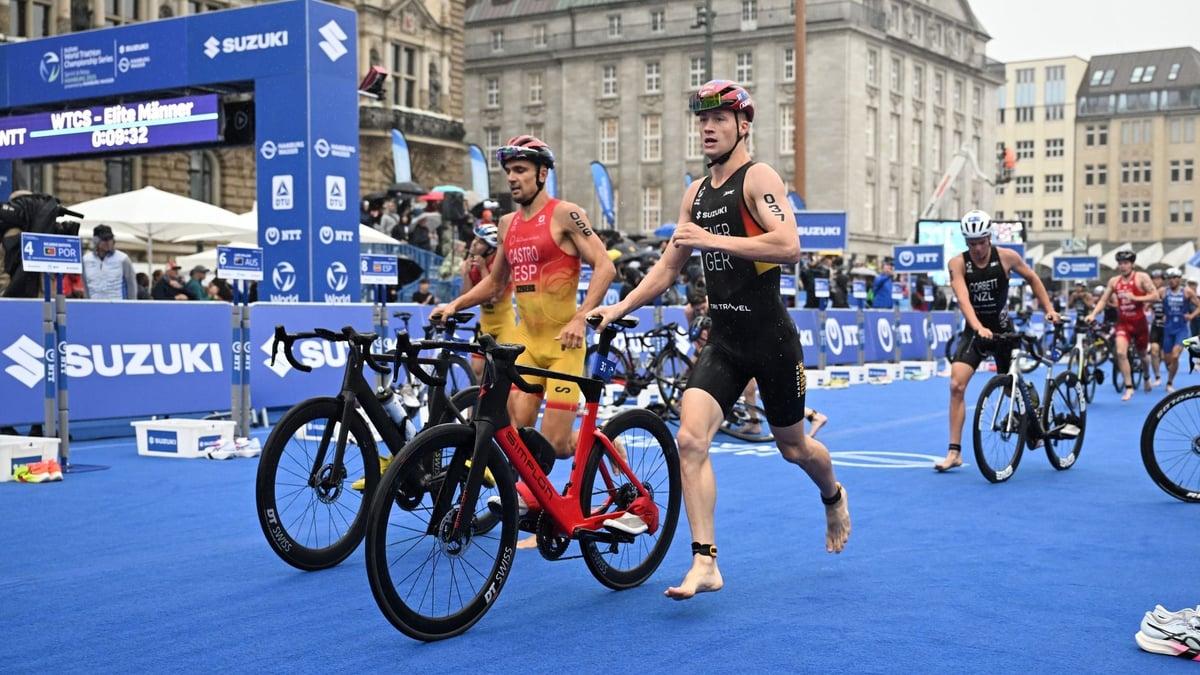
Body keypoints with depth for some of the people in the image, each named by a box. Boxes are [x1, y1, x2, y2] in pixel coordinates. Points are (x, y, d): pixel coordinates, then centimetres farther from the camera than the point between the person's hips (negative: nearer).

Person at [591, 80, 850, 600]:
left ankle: (833, 497, 46)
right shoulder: (695, 193, 12)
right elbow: (668, 266, 17)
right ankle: (704, 563, -11)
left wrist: (715, 240, -25)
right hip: (722, 339, 5)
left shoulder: (758, 178, -9)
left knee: (792, 447, 12)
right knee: (690, 439, -14)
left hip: (770, 337, -5)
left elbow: (789, 246, -24)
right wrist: (618, 308, 7)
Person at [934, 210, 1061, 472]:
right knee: (956, 385, -15)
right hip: (974, 332, 0)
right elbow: (963, 299, -26)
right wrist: (978, 328, -42)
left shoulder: (1006, 257, -10)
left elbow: (1032, 278, 8)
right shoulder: (957, 263, -13)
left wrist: (1049, 308, 2)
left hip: (1003, 330, 0)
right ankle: (954, 452, -10)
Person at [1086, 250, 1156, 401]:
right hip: (1123, 323, 1)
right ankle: (1129, 387, -12)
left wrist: (1135, 298, -25)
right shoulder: (1114, 281, 2)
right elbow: (1103, 300, 3)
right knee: (1120, 353, -19)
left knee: (1142, 354, 16)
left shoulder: (1141, 277, -8)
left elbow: (1155, 296, -14)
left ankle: (1147, 378, 47)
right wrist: (1093, 314, -12)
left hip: (1139, 322, -1)